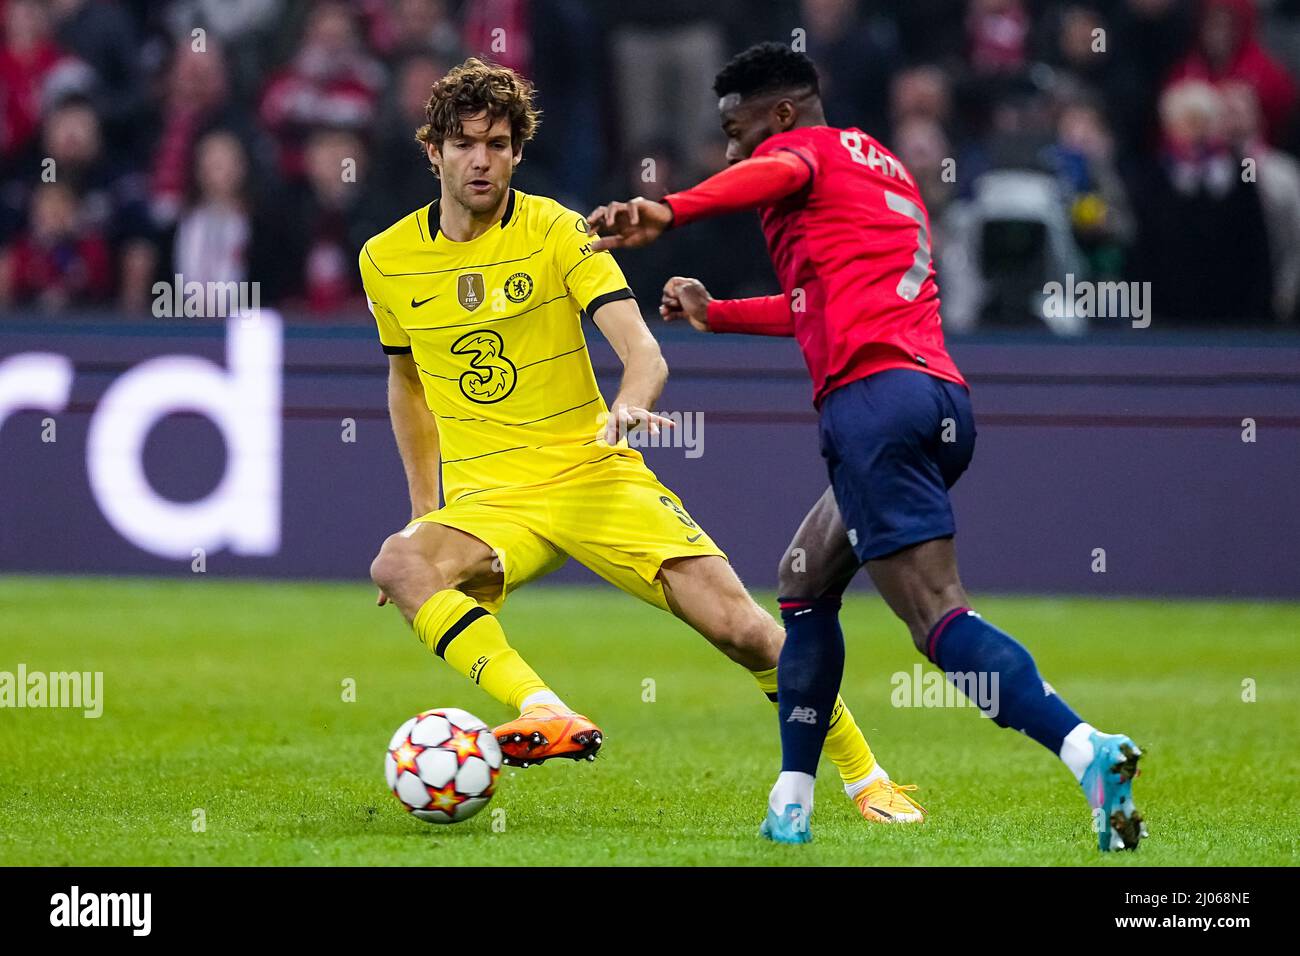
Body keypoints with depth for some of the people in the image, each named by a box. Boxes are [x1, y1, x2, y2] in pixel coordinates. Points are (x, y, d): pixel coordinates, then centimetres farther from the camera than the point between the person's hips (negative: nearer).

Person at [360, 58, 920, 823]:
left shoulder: (558, 232, -5)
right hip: (486, 502, 2)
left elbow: (642, 351, -15)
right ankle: (545, 712, -46)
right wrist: (425, 508, 17)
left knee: (743, 628, -11)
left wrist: (631, 404, -39)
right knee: (399, 566, -33)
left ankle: (867, 779, 9)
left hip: (593, 475, -1)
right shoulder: (387, 259, 4)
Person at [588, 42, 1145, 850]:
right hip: (943, 398, 9)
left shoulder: (803, 147, 7)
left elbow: (773, 175, -20)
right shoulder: (882, 170, 32)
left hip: (873, 397, -9)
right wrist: (716, 314, 51)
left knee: (937, 616, -16)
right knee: (806, 586, 21)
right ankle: (790, 809, 19)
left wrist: (665, 213, -35)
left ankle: (1088, 750, -33)